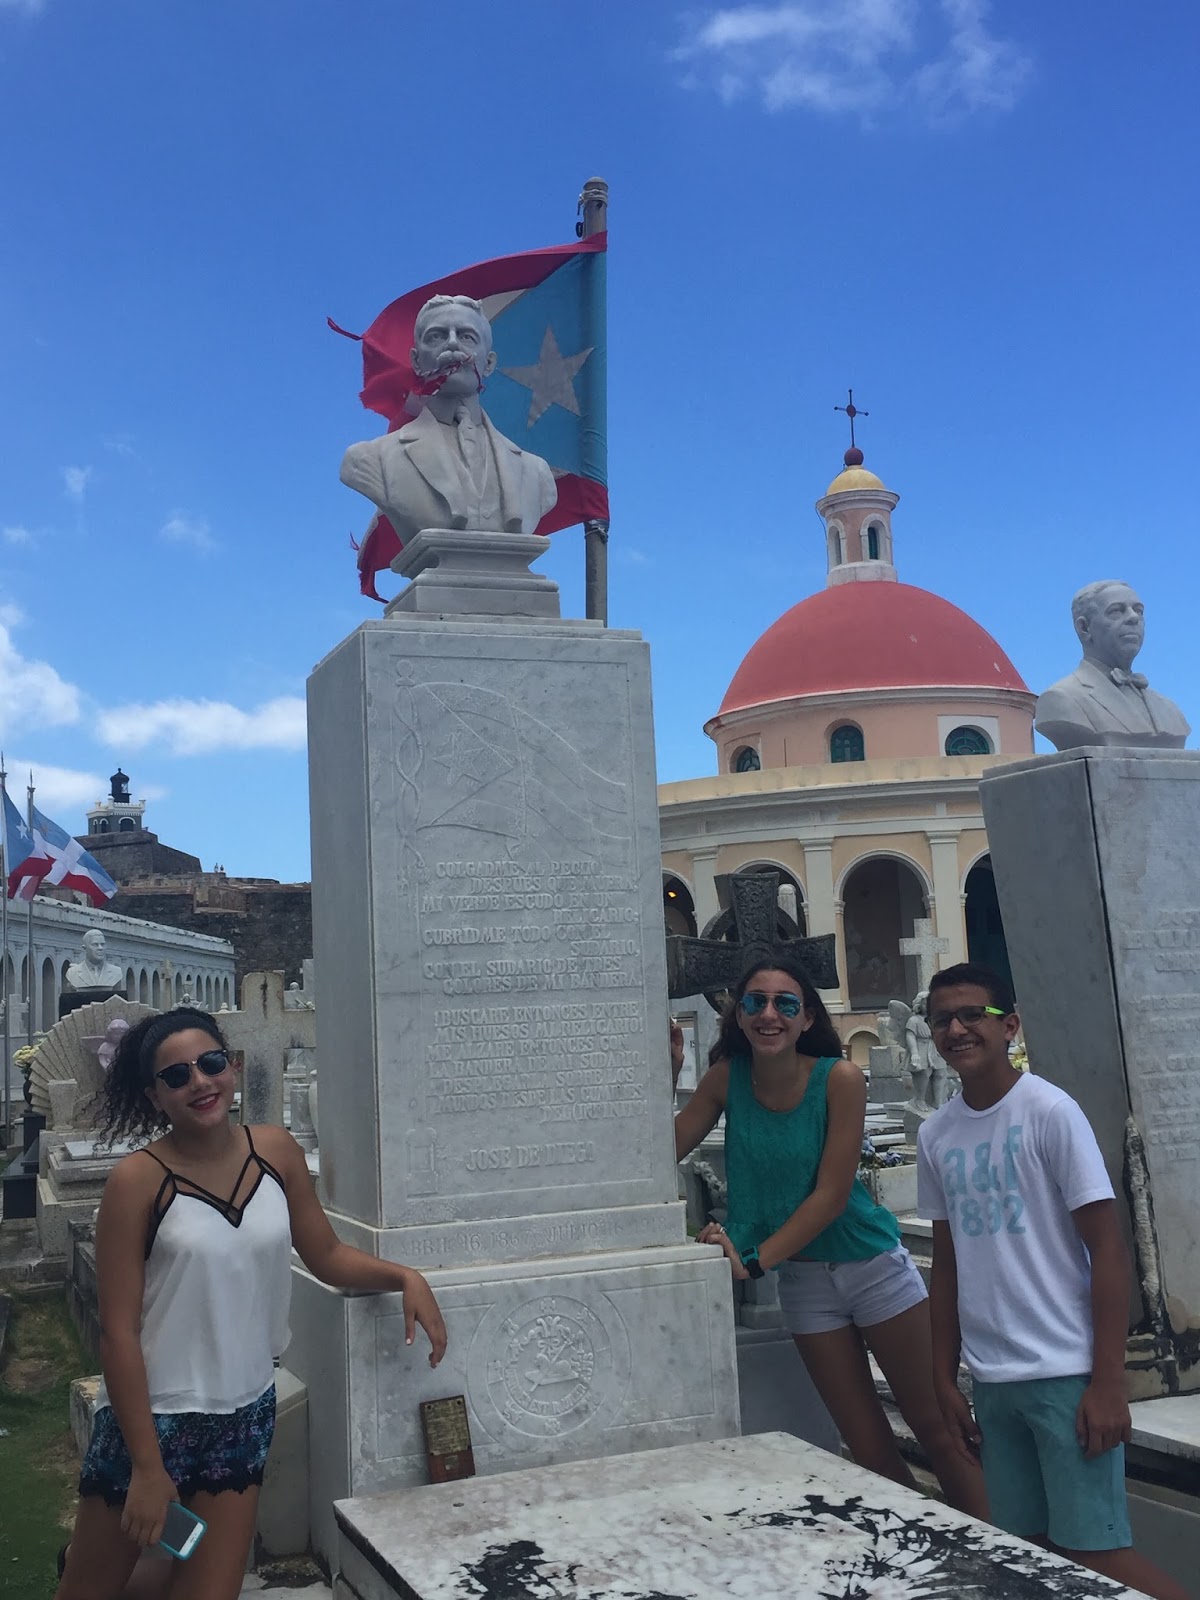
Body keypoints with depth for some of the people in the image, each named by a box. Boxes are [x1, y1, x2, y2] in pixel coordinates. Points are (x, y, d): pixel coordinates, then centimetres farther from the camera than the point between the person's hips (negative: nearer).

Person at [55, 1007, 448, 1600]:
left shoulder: (276, 1152, -3)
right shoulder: (138, 1180, -15)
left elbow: (327, 1256, 9)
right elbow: (118, 1332, -14)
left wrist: (406, 1277, -9)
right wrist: (147, 1466, -13)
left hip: (246, 1415, 4)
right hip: (152, 1417, -3)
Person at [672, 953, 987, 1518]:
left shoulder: (839, 1079, -18)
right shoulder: (726, 1078, -7)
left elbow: (831, 1195, -20)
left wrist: (755, 1259, -27)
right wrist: (664, 1075, -23)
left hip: (872, 1264, -3)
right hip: (803, 1278, 3)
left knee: (936, 1429, 6)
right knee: (869, 1449, 11)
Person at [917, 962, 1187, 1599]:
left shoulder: (1049, 1111, -9)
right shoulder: (935, 1135, 6)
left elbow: (1107, 1249, -10)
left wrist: (1108, 1381, -13)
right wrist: (945, 1382, 12)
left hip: (1066, 1373, -5)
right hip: (991, 1380, 5)